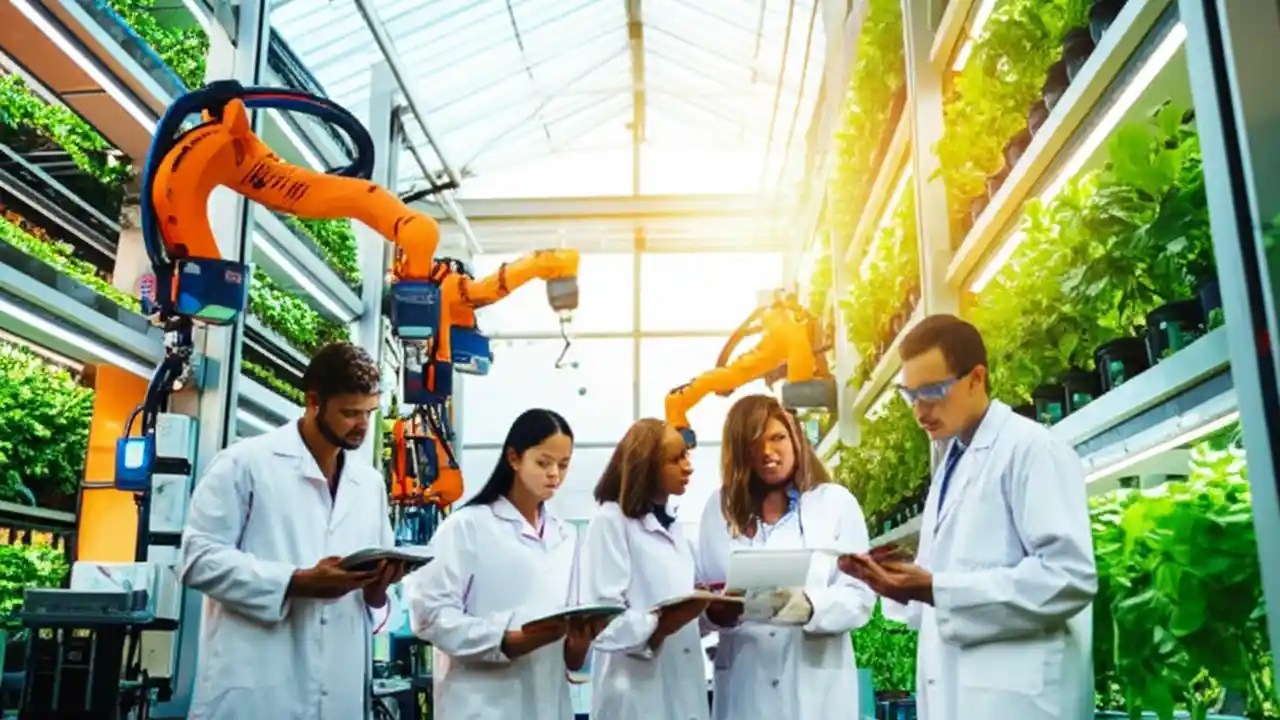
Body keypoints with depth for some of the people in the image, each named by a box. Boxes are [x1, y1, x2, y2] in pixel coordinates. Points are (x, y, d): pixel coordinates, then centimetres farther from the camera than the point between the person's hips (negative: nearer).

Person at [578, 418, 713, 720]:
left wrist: (713, 610, 0)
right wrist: (656, 627, -31)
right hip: (637, 694, -7)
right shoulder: (611, 521, -7)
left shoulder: (671, 525, 18)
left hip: (684, 692, 7)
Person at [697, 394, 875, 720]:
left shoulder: (836, 502, 5)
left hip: (816, 685, -1)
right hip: (744, 685, 1)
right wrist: (718, 611, -14)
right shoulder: (719, 507, 12)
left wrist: (808, 606, -21)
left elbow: (861, 597, -2)